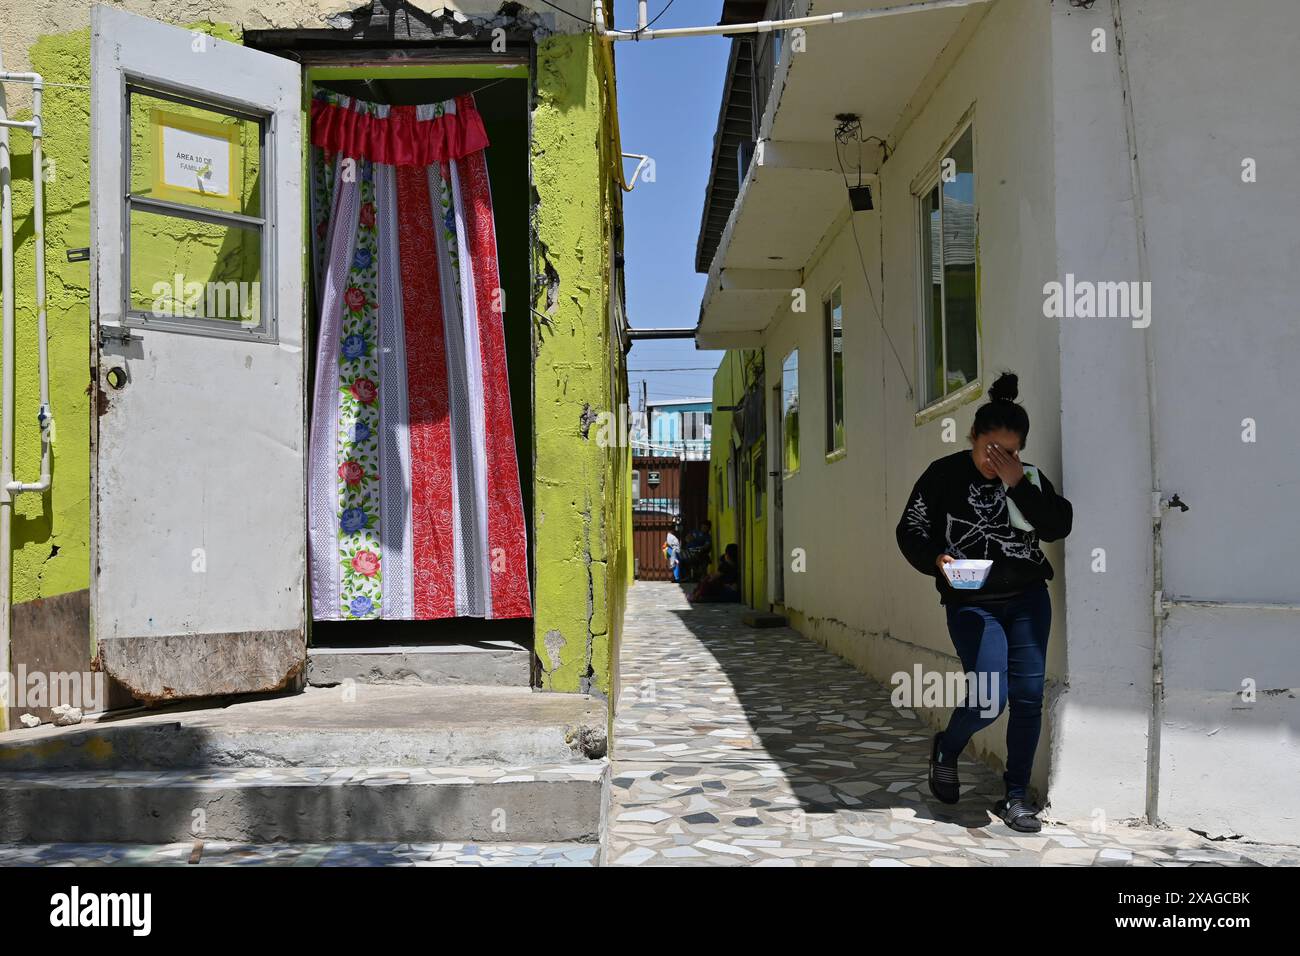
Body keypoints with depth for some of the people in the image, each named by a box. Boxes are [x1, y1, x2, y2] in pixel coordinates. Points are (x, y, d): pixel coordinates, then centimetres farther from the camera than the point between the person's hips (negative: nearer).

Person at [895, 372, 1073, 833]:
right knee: (990, 697, -15)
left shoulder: (1030, 478, 3)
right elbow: (910, 531, -2)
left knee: (1028, 695, 1)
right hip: (972, 603, -4)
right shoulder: (944, 474, -5)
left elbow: (1059, 526, -10)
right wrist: (936, 561, -21)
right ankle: (946, 748, 18)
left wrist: (1018, 484, -17)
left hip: (1028, 599, 4)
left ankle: (1016, 796, 16)